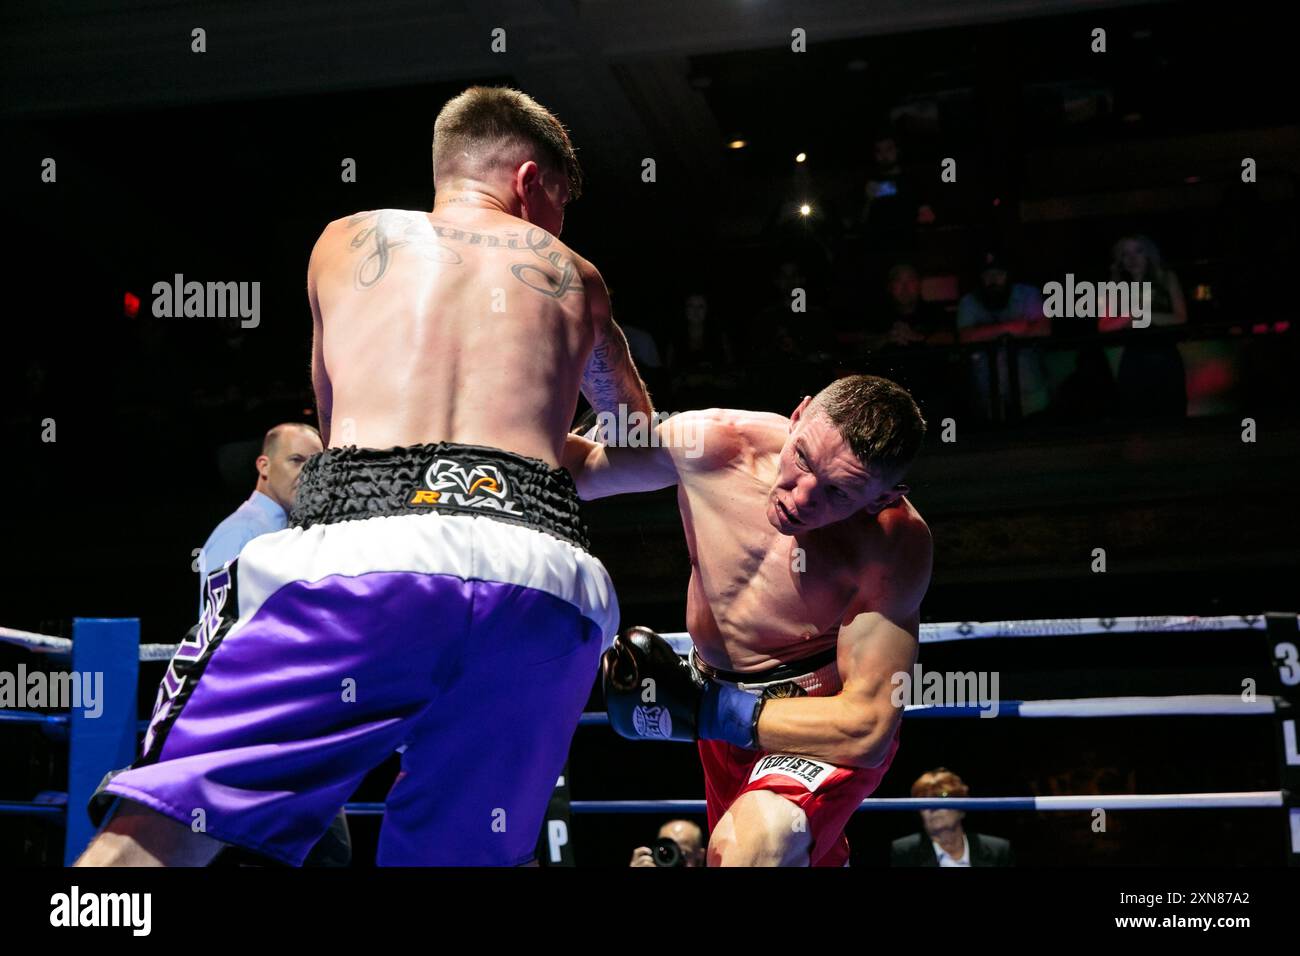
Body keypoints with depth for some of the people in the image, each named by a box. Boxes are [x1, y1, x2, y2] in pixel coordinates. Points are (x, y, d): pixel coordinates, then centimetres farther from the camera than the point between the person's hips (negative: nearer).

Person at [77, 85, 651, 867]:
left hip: (363, 542, -2)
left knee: (153, 832, -5)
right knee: (462, 852, 9)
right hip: (541, 576, 2)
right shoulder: (576, 280, 27)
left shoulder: (345, 242, 25)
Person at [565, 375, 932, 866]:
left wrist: (697, 712, -30)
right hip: (723, 711, 5)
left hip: (832, 724, -4)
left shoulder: (896, 543, -31)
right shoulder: (709, 443, -23)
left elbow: (867, 729, -29)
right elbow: (582, 468, -5)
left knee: (755, 842, -36)